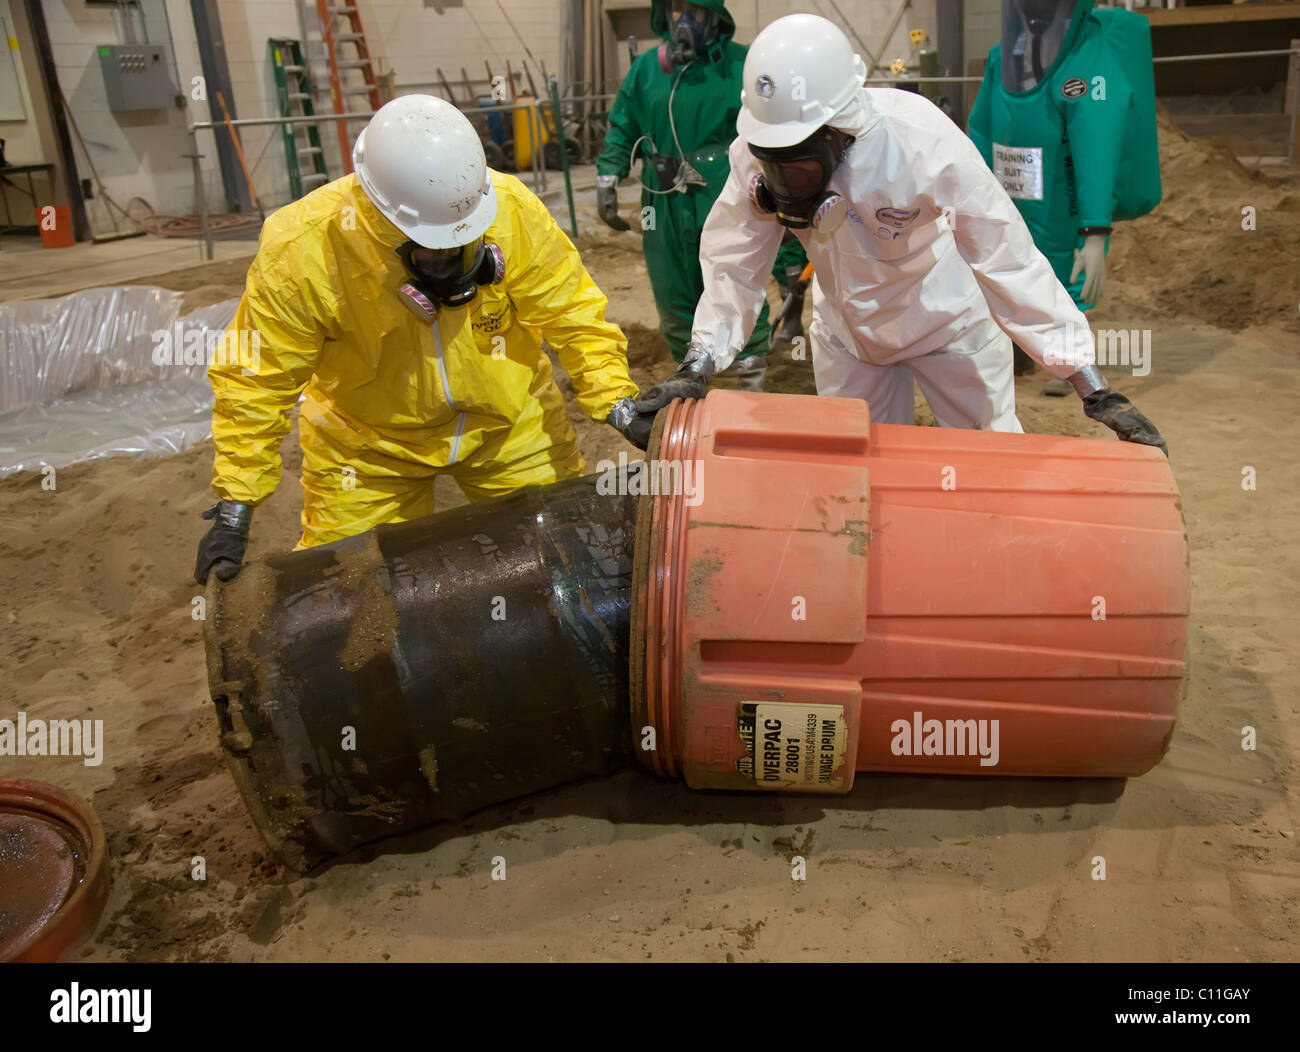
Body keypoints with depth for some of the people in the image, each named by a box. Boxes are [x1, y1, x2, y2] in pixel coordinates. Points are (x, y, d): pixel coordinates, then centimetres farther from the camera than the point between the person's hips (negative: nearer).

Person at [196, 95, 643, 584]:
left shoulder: (511, 209, -24)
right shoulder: (303, 249, -26)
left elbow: (571, 313, -12)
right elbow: (255, 382, -17)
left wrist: (618, 402, -22)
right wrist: (234, 512, -16)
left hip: (511, 425, 1)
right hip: (368, 446, -1)